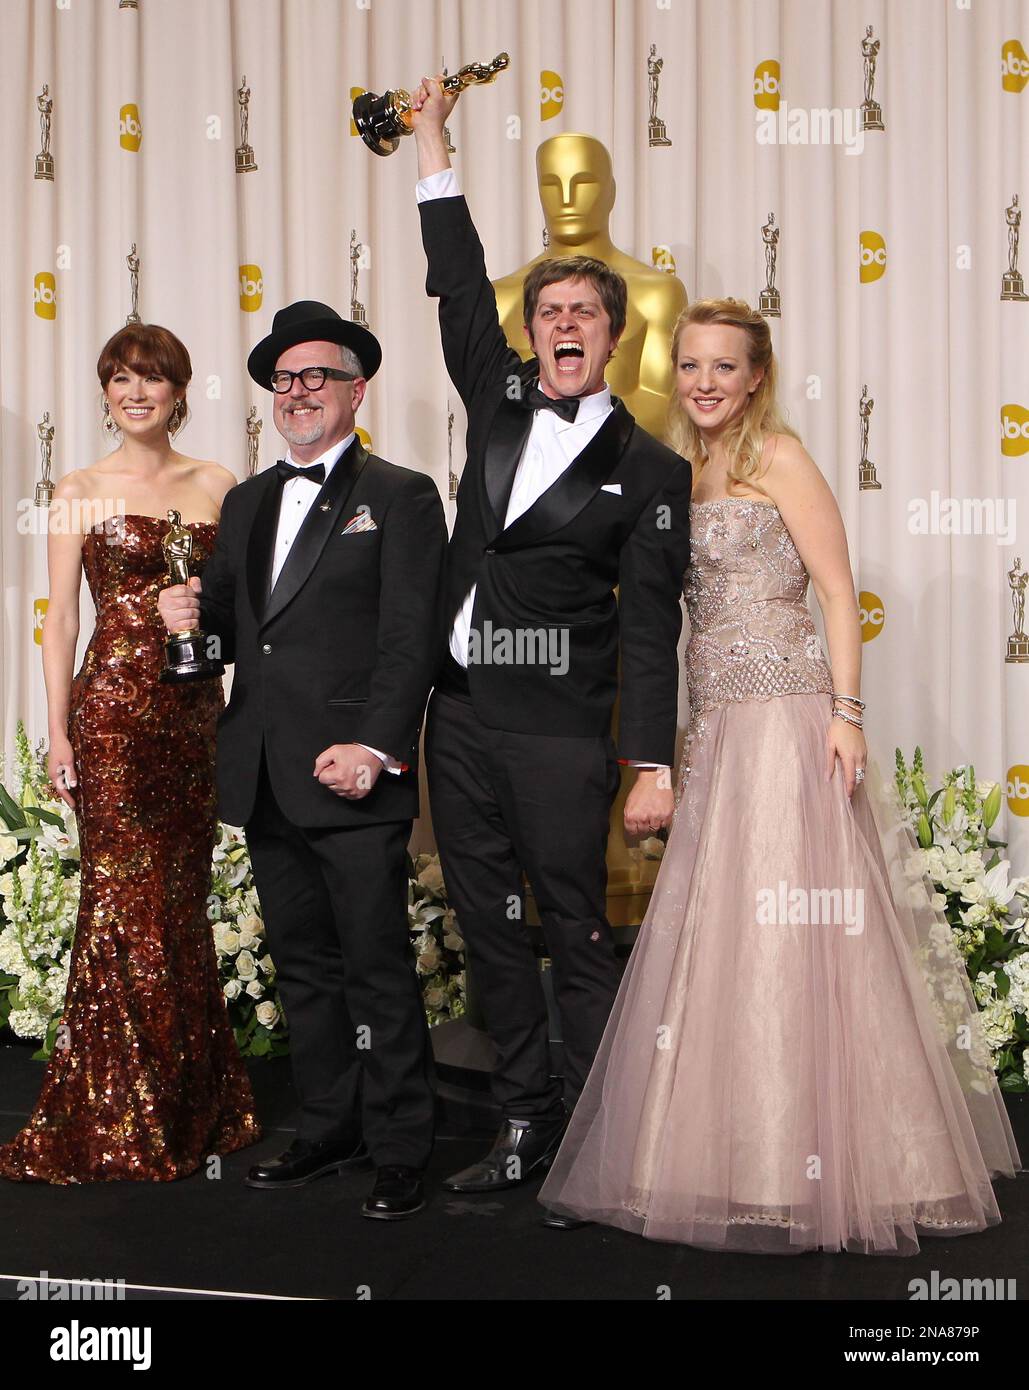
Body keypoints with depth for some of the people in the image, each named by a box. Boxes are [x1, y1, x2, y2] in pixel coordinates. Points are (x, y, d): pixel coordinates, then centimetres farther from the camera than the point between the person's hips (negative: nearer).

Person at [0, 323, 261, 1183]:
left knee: (178, 904, 8)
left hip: (196, 709, 2)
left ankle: (188, 1107, 21)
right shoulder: (81, 491, 4)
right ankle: (117, 1121, 10)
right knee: (127, 902, -2)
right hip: (113, 707, -2)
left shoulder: (216, 487, 9)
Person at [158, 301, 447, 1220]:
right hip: (264, 781, 6)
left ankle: (400, 1152, 10)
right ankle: (329, 1130, 26)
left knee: (378, 969, -1)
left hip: (352, 776, -6)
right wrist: (196, 614, -2)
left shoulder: (401, 497, -1)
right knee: (303, 966, 14)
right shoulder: (248, 502, 19)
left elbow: (411, 640, -9)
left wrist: (376, 746, -19)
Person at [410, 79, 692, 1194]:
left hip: (559, 734, -5)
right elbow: (458, 285, 15)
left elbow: (650, 628, -4)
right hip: (459, 717, 5)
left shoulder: (649, 471, -1)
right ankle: (523, 1129, 22)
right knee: (490, 932, 11)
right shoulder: (501, 403, 11)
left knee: (577, 937, -1)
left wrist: (653, 764, -10)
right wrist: (432, 143, 16)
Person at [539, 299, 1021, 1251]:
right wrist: (687, 734, 17)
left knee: (785, 936, -7)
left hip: (785, 721, -7)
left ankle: (820, 1166, 2)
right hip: (715, 726, 7)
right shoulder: (687, 474, 18)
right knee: (716, 936, 7)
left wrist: (846, 712, -16)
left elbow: (838, 592, -7)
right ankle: (739, 1160, 17)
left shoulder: (779, 456, -2)